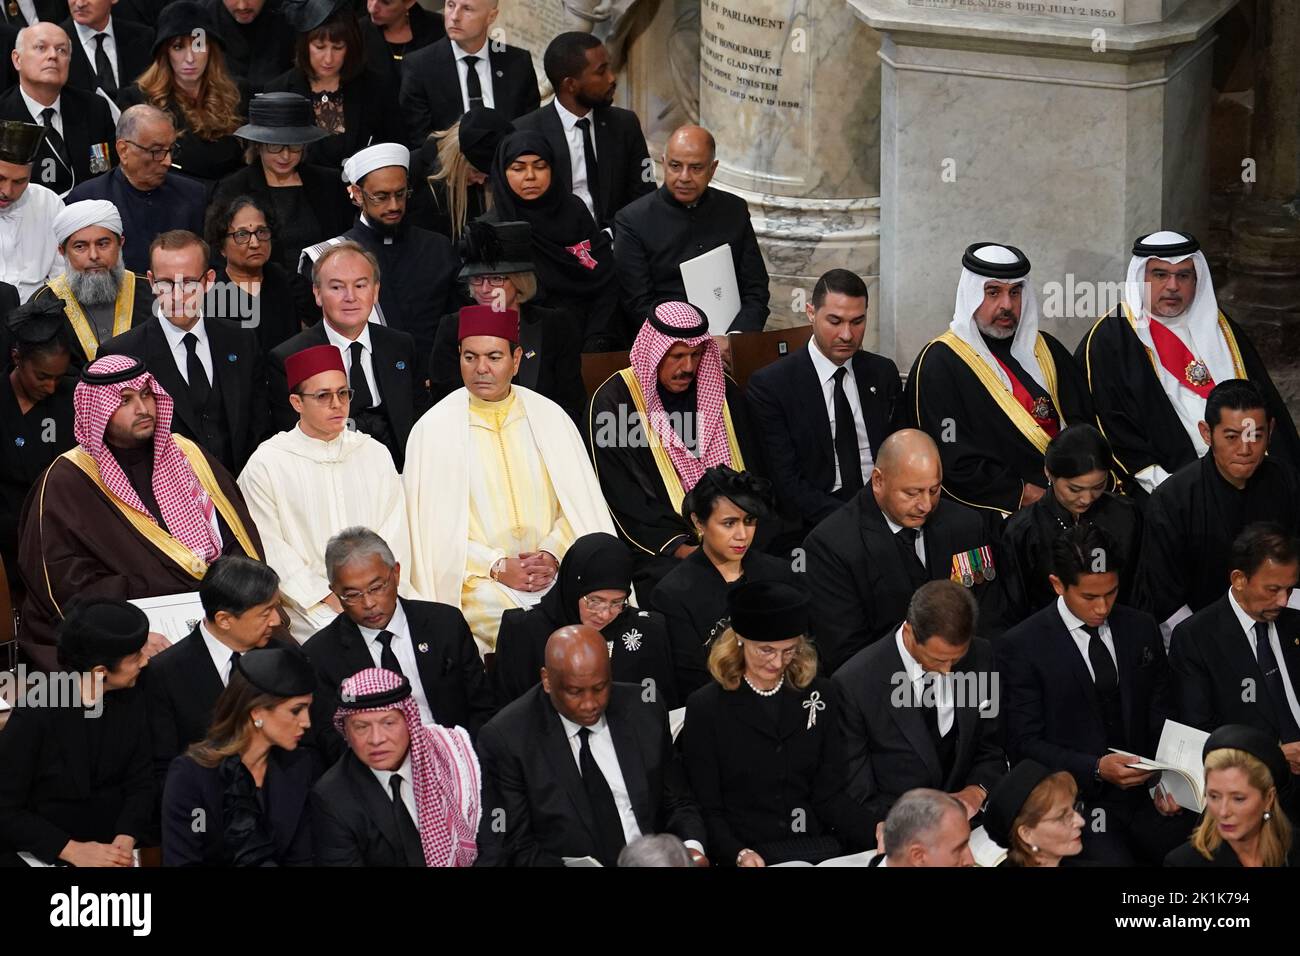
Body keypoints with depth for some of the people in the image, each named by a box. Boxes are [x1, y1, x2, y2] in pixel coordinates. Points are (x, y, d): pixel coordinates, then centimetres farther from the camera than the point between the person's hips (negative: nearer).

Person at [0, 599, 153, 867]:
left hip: (111, 851, 3)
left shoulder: (129, 701, 1)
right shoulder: (35, 714, -14)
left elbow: (140, 785, 4)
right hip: (43, 855, -3)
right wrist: (72, 850, -19)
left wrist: (125, 841, -14)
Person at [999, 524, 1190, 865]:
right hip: (1076, 797, -4)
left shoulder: (1141, 629, 10)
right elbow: (1025, 743, -4)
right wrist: (1096, 768, -18)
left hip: (1145, 793, 4)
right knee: (1113, 861, -32)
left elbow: (1161, 717, 16)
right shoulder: (1022, 645, -4)